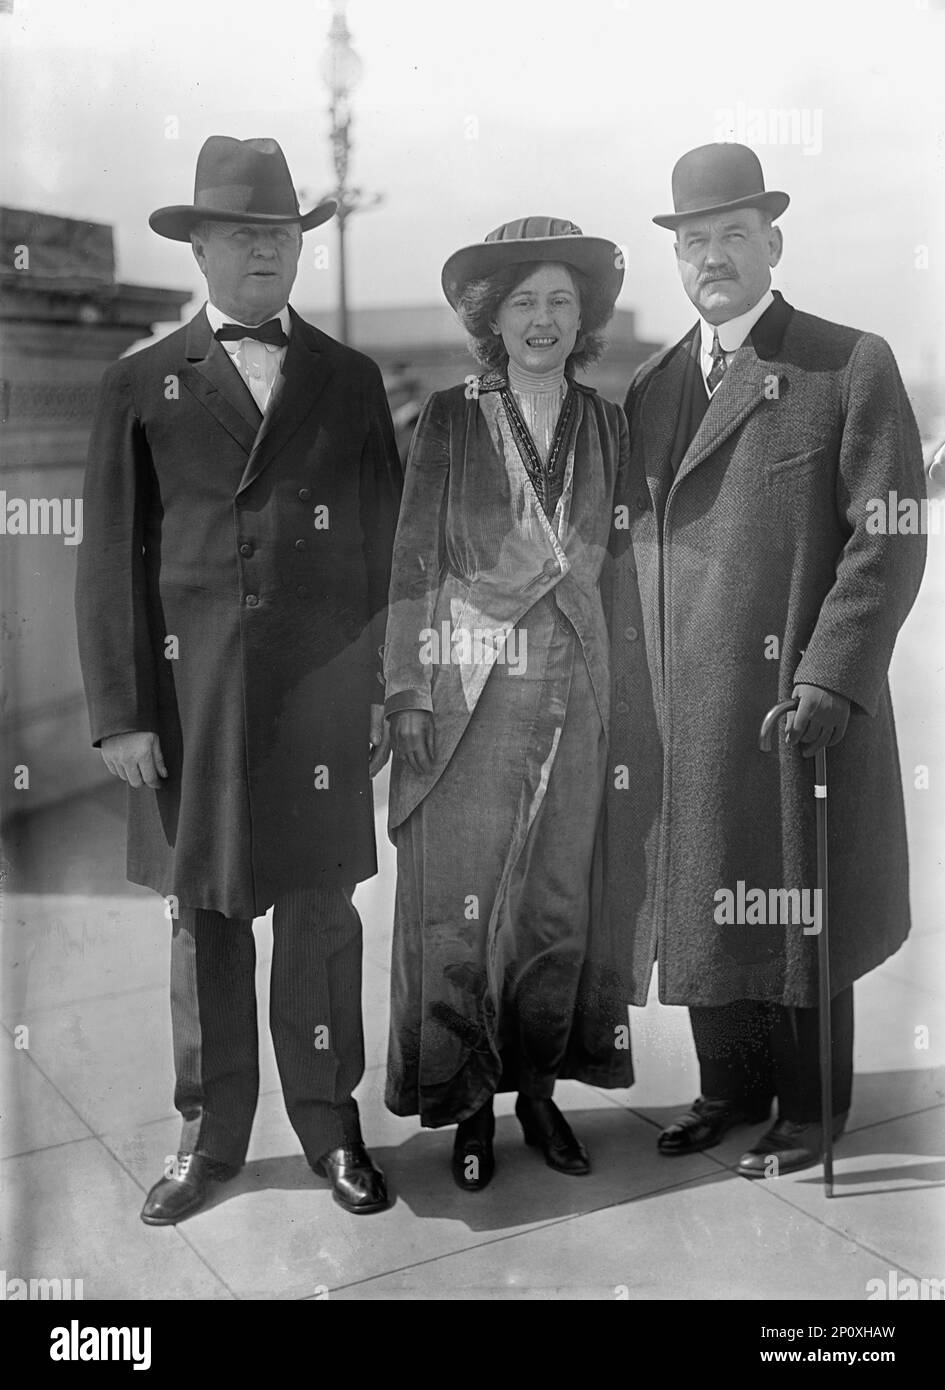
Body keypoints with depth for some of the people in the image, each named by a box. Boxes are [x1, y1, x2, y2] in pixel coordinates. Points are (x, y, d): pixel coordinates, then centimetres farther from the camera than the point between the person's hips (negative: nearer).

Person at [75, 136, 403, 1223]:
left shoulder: (350, 381, 10)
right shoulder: (141, 386, 5)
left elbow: (386, 547, 9)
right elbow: (110, 561, 2)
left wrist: (389, 688, 3)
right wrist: (120, 712, -4)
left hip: (324, 695, 1)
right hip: (191, 695, 0)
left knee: (322, 912, 7)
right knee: (203, 918, 8)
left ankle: (329, 1125, 23)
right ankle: (210, 1135, 24)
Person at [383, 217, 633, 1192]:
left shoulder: (604, 423, 10)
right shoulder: (449, 419, 1)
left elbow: (611, 558, 12)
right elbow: (413, 562, -1)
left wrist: (622, 686, 6)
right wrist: (407, 692, -7)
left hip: (575, 690, 3)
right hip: (470, 692, -3)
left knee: (560, 900, 8)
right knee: (460, 901, 1)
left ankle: (539, 1088, 23)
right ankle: (468, 1104, 15)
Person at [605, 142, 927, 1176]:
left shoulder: (851, 366, -2)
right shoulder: (649, 389, 14)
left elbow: (888, 539, -8)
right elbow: (630, 551, 12)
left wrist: (830, 677, -16)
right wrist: (628, 696, 4)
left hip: (798, 703, -5)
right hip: (677, 715, 5)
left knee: (799, 916, 7)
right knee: (702, 907, 12)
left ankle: (808, 1111, 25)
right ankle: (732, 1089, 31)